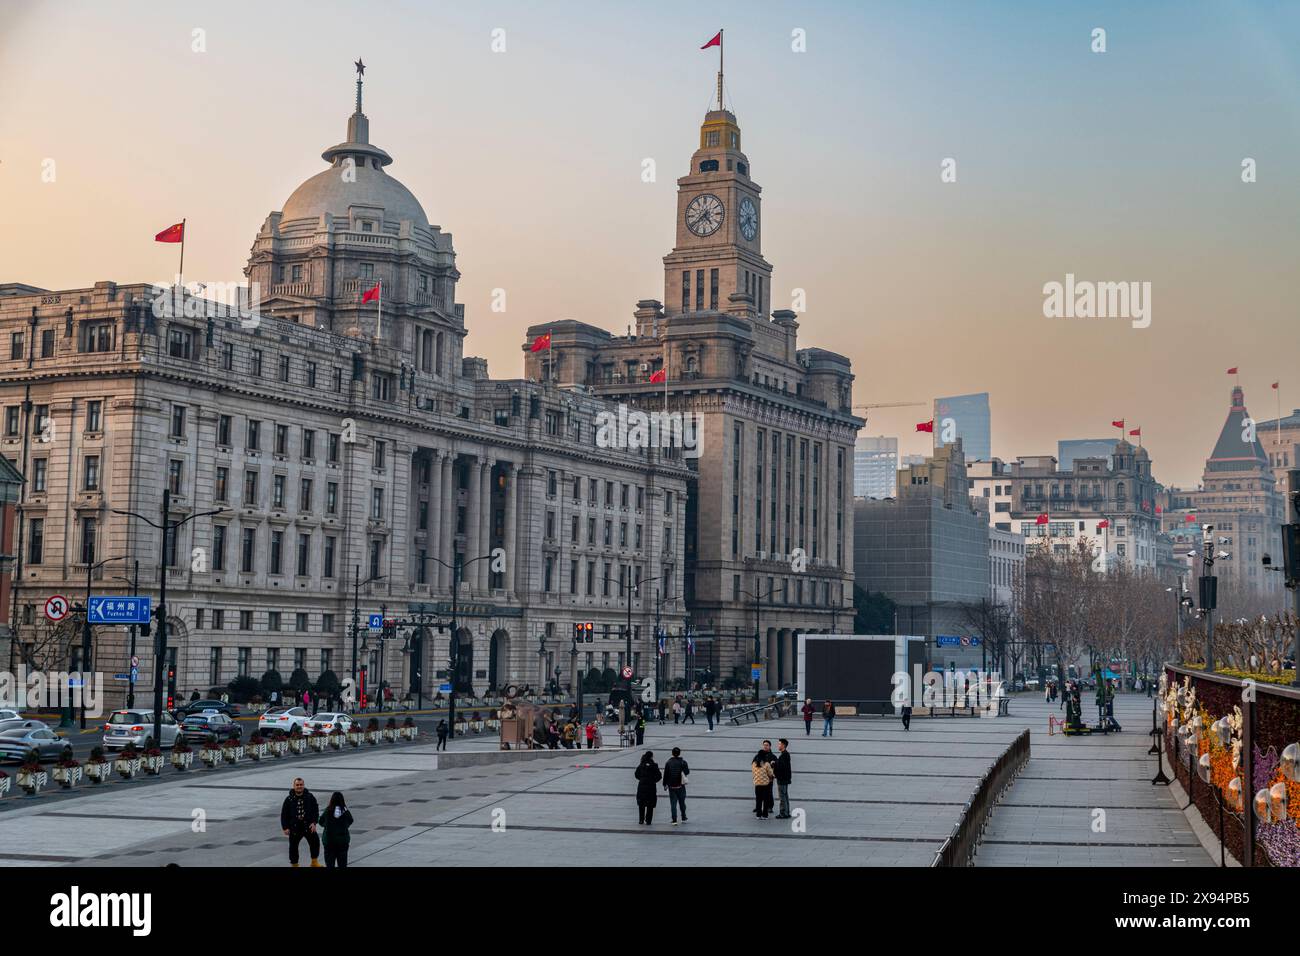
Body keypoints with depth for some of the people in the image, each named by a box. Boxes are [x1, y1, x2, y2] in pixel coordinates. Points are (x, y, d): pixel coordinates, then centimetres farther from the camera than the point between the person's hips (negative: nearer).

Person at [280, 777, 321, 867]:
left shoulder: (310, 797, 0)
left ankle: (314, 862, 12)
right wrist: (285, 827, -5)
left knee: (315, 841, -4)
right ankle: (294, 864, 22)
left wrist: (314, 823, -7)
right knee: (293, 846, 7)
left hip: (308, 826, 0)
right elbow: (284, 814, 0)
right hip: (294, 827, 0)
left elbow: (316, 810, 3)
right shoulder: (289, 799, -2)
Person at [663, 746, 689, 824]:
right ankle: (683, 818, 24)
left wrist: (665, 784, 7)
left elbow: (665, 774, -1)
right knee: (682, 802, 16)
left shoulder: (668, 763, -2)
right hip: (680, 786, 0)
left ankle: (674, 820, -7)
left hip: (671, 786, 0)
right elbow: (687, 772, -2)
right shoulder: (683, 762, -5)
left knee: (673, 803, 1)